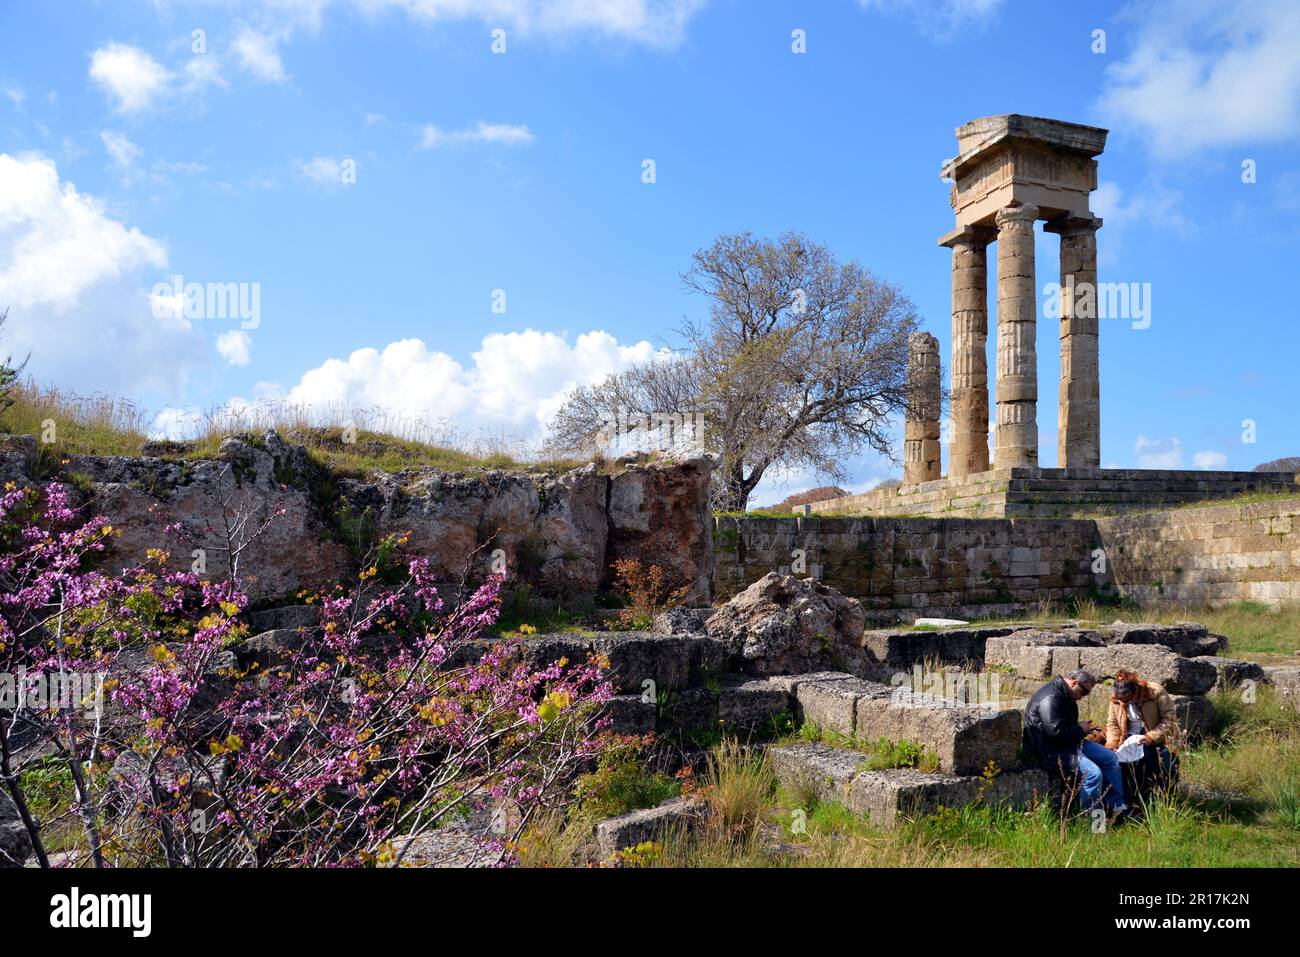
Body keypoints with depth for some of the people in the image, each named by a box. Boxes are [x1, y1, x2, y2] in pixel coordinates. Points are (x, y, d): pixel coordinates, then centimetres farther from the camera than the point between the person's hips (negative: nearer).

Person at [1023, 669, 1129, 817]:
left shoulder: (1067, 696, 12)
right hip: (1052, 750, -12)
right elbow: (1055, 731, -31)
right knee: (1093, 773, -25)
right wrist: (1080, 730, -14)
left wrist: (1082, 727, 7)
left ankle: (1116, 806, 15)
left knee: (1110, 758, 9)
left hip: (1069, 742, 12)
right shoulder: (1050, 697, -24)